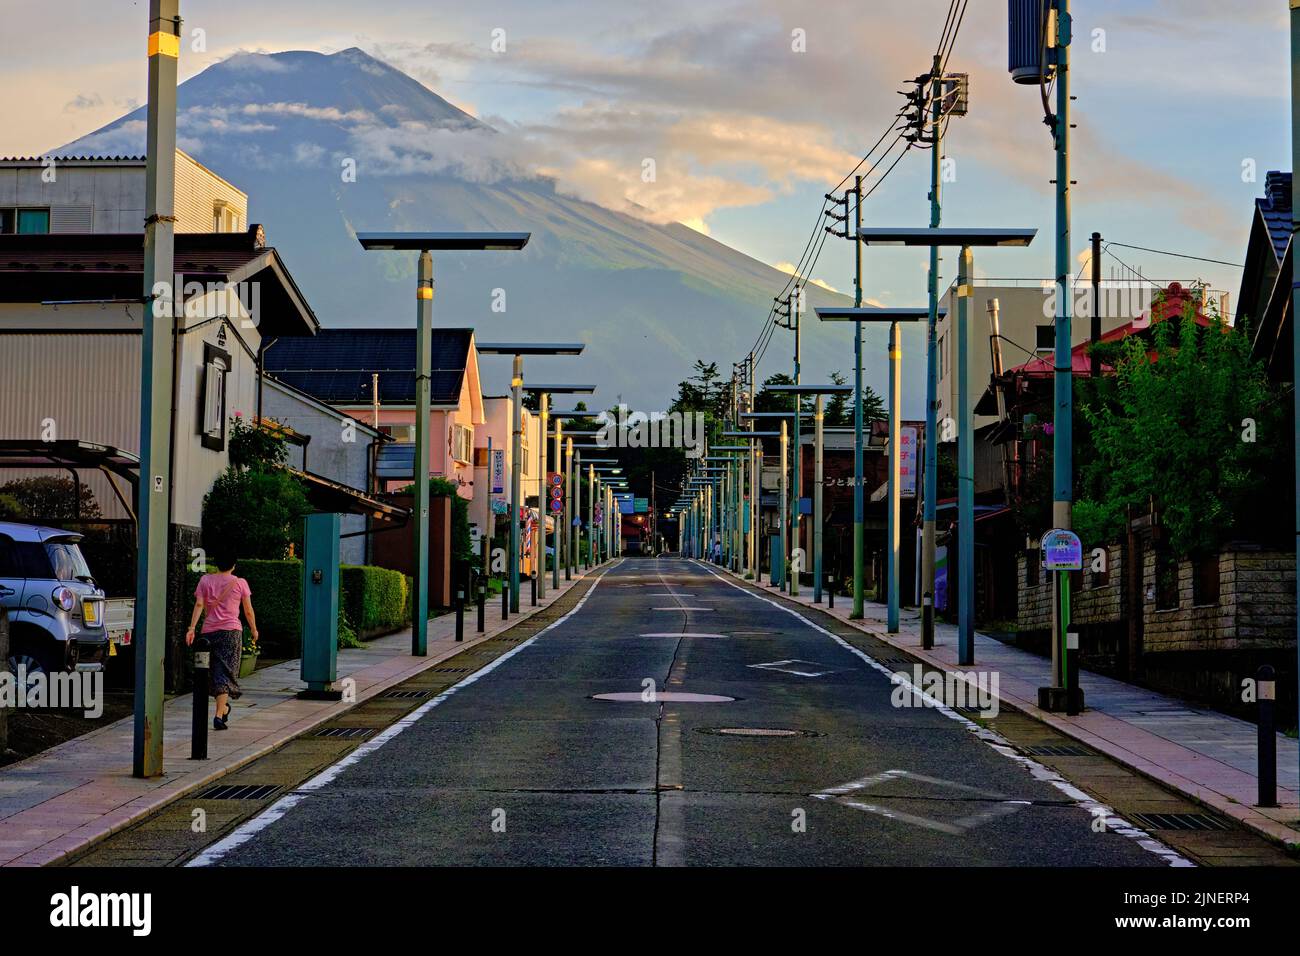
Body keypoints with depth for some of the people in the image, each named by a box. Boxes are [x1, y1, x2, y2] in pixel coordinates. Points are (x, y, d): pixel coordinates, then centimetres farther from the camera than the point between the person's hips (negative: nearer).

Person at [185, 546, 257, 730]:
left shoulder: (205, 580, 7)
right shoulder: (240, 583, 3)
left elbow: (199, 605, -3)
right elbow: (248, 611, 5)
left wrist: (192, 627, -7)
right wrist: (254, 629, 19)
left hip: (209, 631, 3)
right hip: (231, 631, -3)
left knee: (214, 672, 16)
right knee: (226, 673, -4)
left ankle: (223, 707, 31)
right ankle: (219, 714, -16)